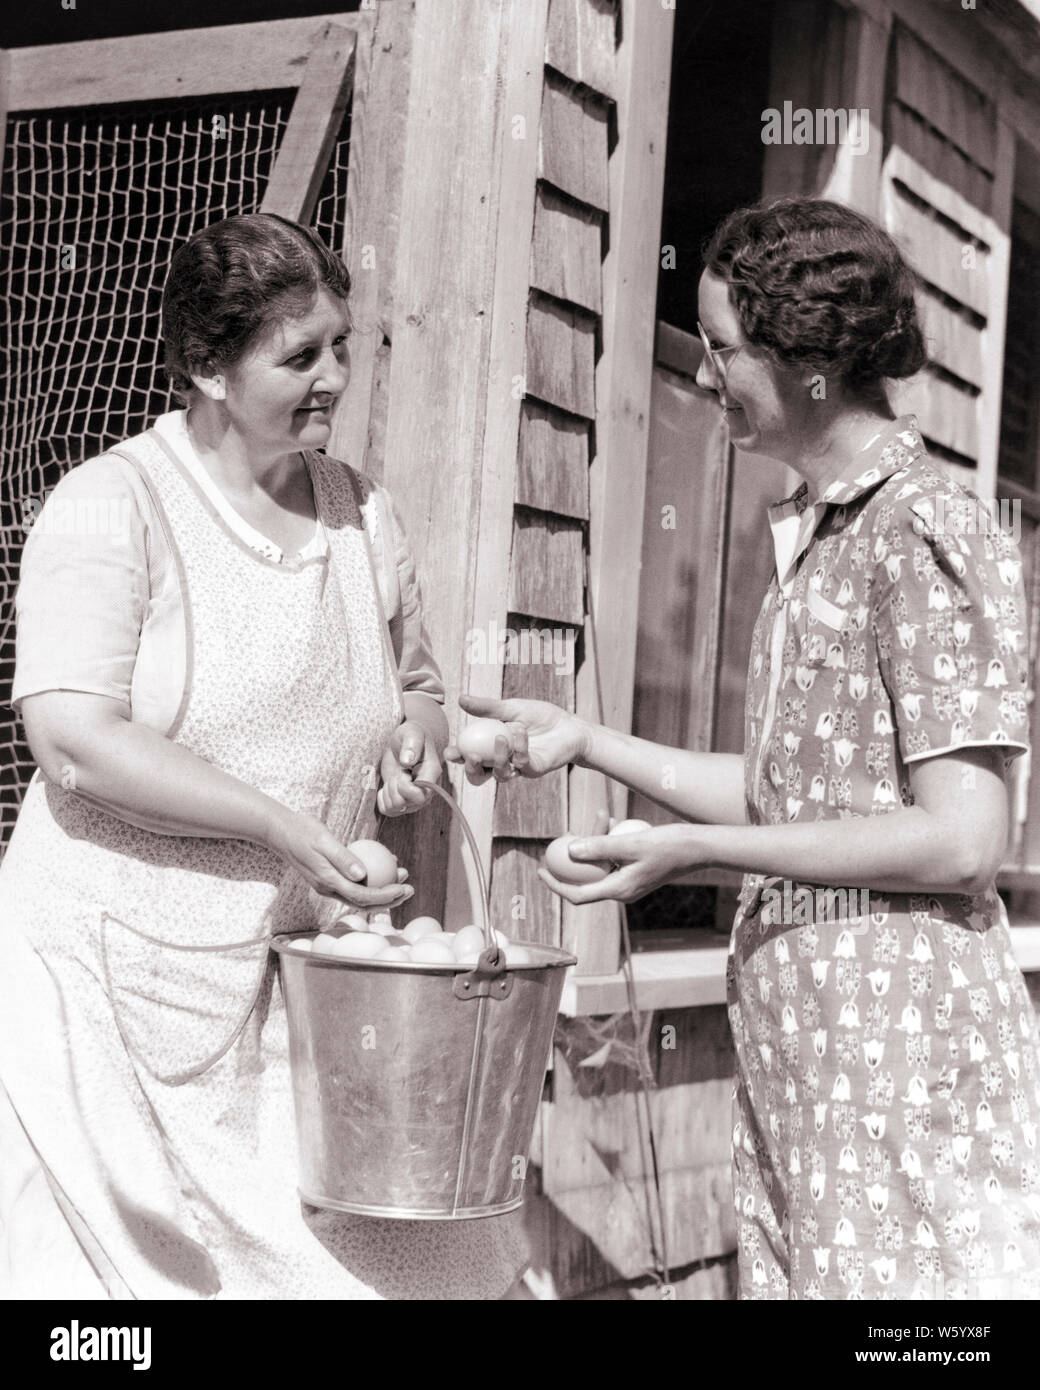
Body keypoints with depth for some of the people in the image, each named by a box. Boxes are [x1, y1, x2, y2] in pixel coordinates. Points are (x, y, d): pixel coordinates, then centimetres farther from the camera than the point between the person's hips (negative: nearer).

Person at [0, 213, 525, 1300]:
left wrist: (413, 739, 2)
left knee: (402, 1249, 0)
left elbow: (417, 680, 25)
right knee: (131, 1259, 1)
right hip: (124, 965, -5)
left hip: (303, 973, 5)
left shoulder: (360, 513, 10)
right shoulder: (111, 506, -9)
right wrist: (281, 823, -21)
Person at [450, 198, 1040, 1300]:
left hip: (899, 1026, -8)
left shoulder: (923, 528, -13)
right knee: (788, 1267, 13)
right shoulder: (810, 536, 14)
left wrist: (696, 850, -16)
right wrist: (586, 740, 12)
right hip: (790, 1018, 8)